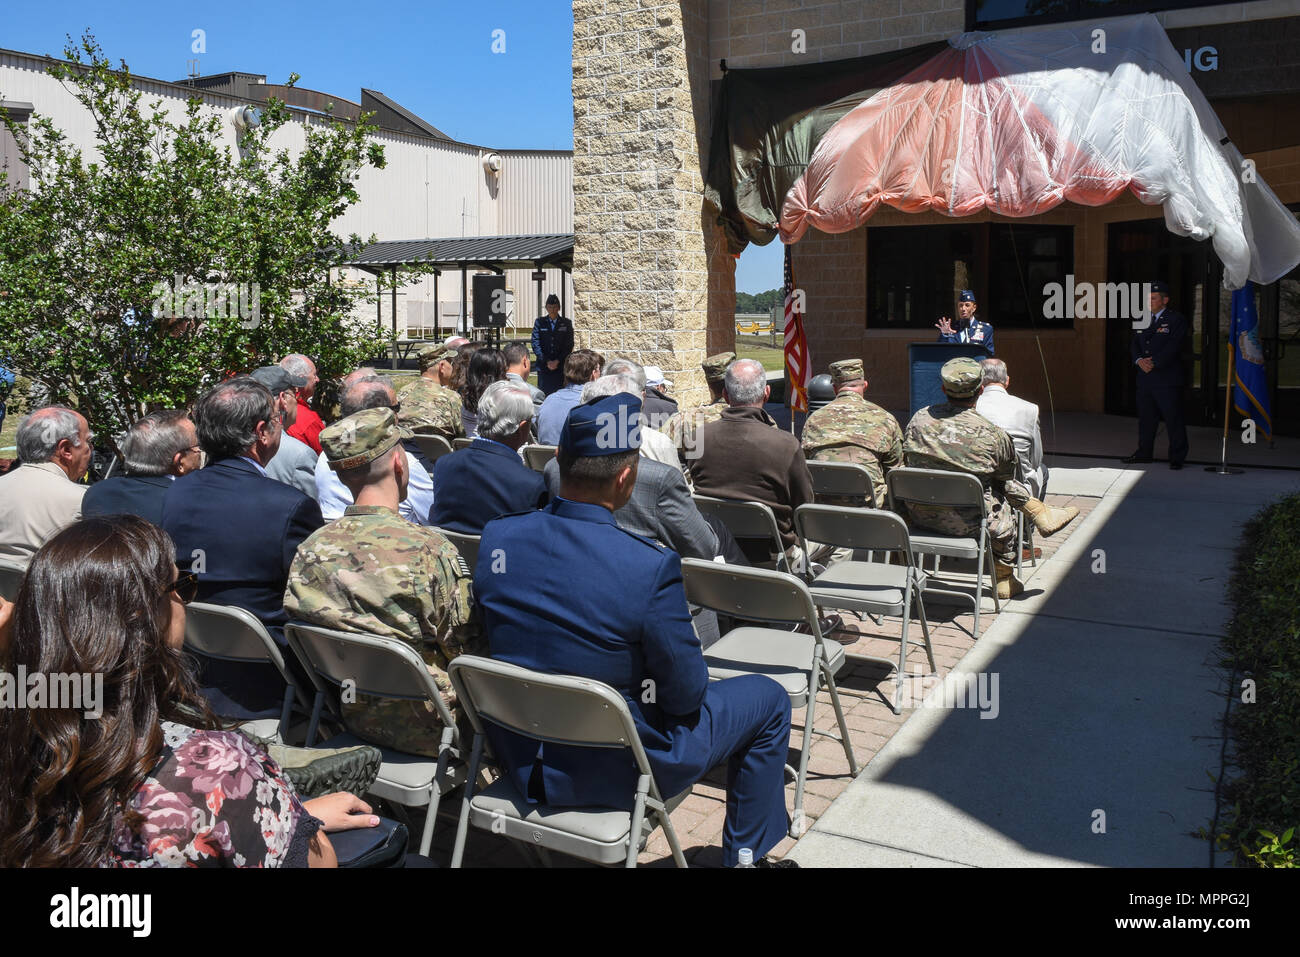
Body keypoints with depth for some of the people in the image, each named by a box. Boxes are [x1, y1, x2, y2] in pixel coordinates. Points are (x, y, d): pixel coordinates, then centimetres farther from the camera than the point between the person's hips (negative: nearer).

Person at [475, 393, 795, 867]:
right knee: (768, 699, 13)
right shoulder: (650, 566, -29)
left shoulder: (495, 538, -12)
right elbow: (685, 694, -18)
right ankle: (745, 855, 27)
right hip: (610, 774, -5)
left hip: (517, 758, 6)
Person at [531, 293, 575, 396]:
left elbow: (569, 345, 3)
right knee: (543, 394, -2)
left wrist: (557, 361, -8)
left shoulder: (566, 323, 8)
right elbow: (535, 344, 2)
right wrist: (547, 361, -8)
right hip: (543, 366, 1)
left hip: (561, 366, 0)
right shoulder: (539, 322, 9)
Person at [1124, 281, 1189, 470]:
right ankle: (1144, 453, 24)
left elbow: (1172, 347, -13)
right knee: (1145, 418, 13)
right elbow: (1134, 345, 10)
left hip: (1167, 379, -6)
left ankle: (1177, 457, 3)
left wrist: (1154, 363, -17)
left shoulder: (1177, 320, -3)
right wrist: (1139, 360, -9)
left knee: (1173, 419, -3)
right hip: (1145, 379, 6)